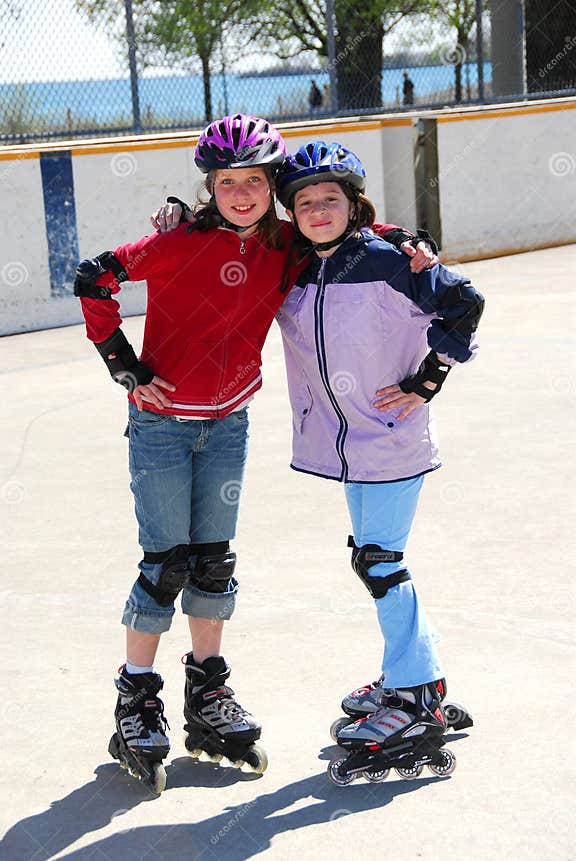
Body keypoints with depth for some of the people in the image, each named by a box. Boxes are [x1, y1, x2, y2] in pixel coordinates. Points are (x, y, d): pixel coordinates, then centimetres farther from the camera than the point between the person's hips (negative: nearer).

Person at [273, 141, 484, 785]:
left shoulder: (386, 262, -16)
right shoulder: (292, 270, 3)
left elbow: (462, 302, -13)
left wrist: (428, 378, -12)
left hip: (393, 440, -7)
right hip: (350, 442, 7)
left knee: (379, 561, -8)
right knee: (376, 558, 16)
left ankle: (417, 705, 0)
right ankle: (413, 671, 33)